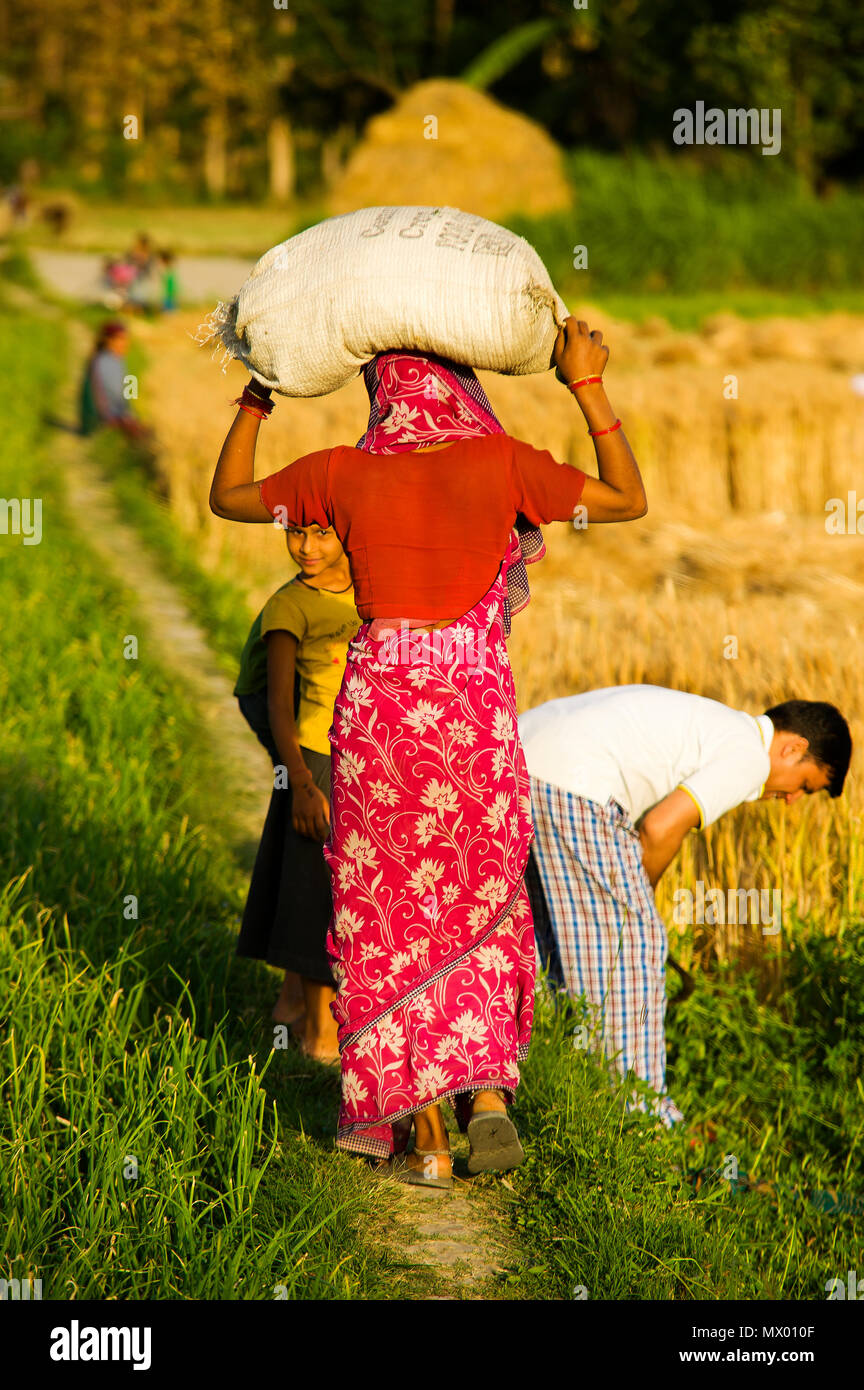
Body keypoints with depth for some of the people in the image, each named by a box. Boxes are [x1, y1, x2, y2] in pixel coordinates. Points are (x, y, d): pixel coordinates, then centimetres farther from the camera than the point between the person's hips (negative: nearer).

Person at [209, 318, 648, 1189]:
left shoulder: (343, 474, -2)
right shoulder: (500, 463, -5)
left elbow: (226, 498, 14)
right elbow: (629, 499, 7)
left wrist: (256, 398, 23)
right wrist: (587, 387, 8)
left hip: (378, 705, 0)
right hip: (477, 705, 0)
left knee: (393, 920, 9)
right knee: (481, 907, 18)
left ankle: (426, 1140, 7)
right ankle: (488, 1092, 1)